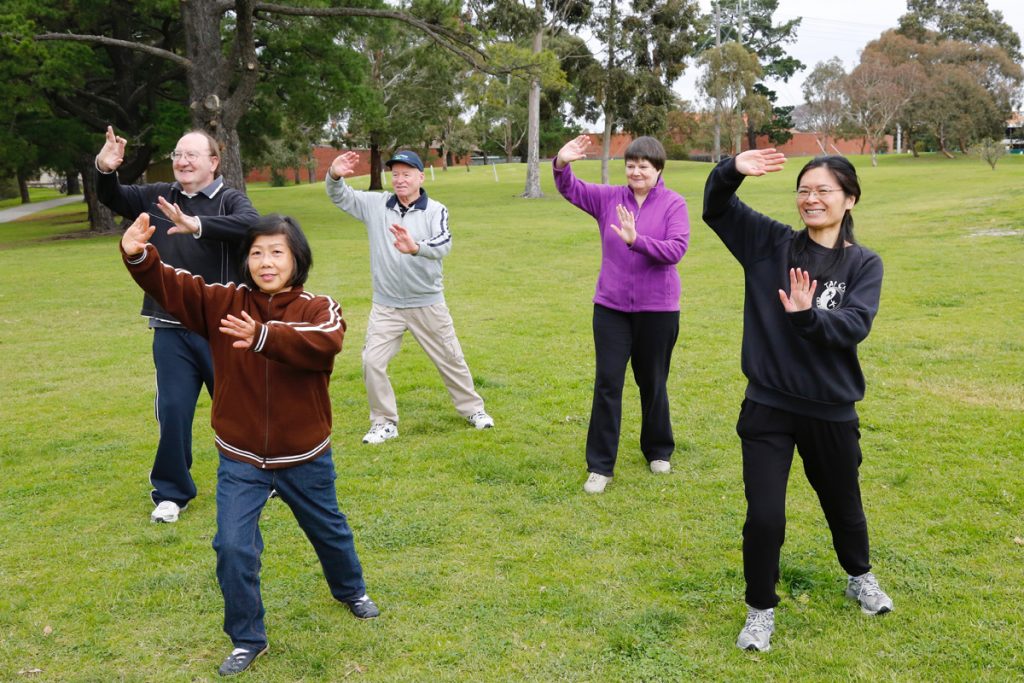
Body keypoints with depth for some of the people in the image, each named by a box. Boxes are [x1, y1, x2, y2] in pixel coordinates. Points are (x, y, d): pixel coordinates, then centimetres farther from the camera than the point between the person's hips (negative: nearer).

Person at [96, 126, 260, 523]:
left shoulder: (230, 200, -9)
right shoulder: (159, 197, 6)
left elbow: (251, 223, -29)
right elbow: (113, 199, 12)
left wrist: (197, 225, -45)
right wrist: (105, 170, -12)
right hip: (172, 331, 3)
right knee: (173, 412, 6)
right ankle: (171, 493, 20)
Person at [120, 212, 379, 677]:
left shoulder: (319, 308, -14)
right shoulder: (223, 302, -7)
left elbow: (324, 343, -36)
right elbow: (170, 286, -19)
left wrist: (265, 337, -51)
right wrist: (139, 256, -41)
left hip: (305, 458, -1)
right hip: (240, 459, 1)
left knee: (328, 530, 21)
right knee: (233, 546, -5)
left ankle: (351, 589, 52)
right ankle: (247, 639, 16)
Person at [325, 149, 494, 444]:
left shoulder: (435, 210, -11)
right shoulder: (375, 204, -1)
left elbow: (443, 244, -28)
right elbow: (340, 197, -5)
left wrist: (415, 248, -51)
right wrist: (334, 176, -29)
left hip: (427, 304, -2)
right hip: (386, 306, 2)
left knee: (450, 359, 12)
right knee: (372, 362, -2)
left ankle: (472, 409, 33)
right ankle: (385, 422, 15)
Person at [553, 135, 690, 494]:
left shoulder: (674, 204, -7)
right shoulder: (609, 198, 2)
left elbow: (676, 249, -19)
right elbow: (571, 190, -7)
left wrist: (636, 240, -32)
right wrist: (562, 164, -28)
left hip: (657, 309, -2)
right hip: (611, 306, 2)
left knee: (653, 383, 13)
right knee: (607, 383, 0)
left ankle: (658, 451, 35)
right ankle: (600, 466, 8)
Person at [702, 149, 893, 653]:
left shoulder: (864, 264, -3)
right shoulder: (770, 244, -2)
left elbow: (855, 326, -17)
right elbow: (716, 208, -6)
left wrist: (808, 315, -35)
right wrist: (733, 171, -25)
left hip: (831, 411, 1)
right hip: (768, 407, -1)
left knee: (843, 505, 22)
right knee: (764, 517, -3)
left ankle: (860, 577, 52)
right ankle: (760, 610, 21)